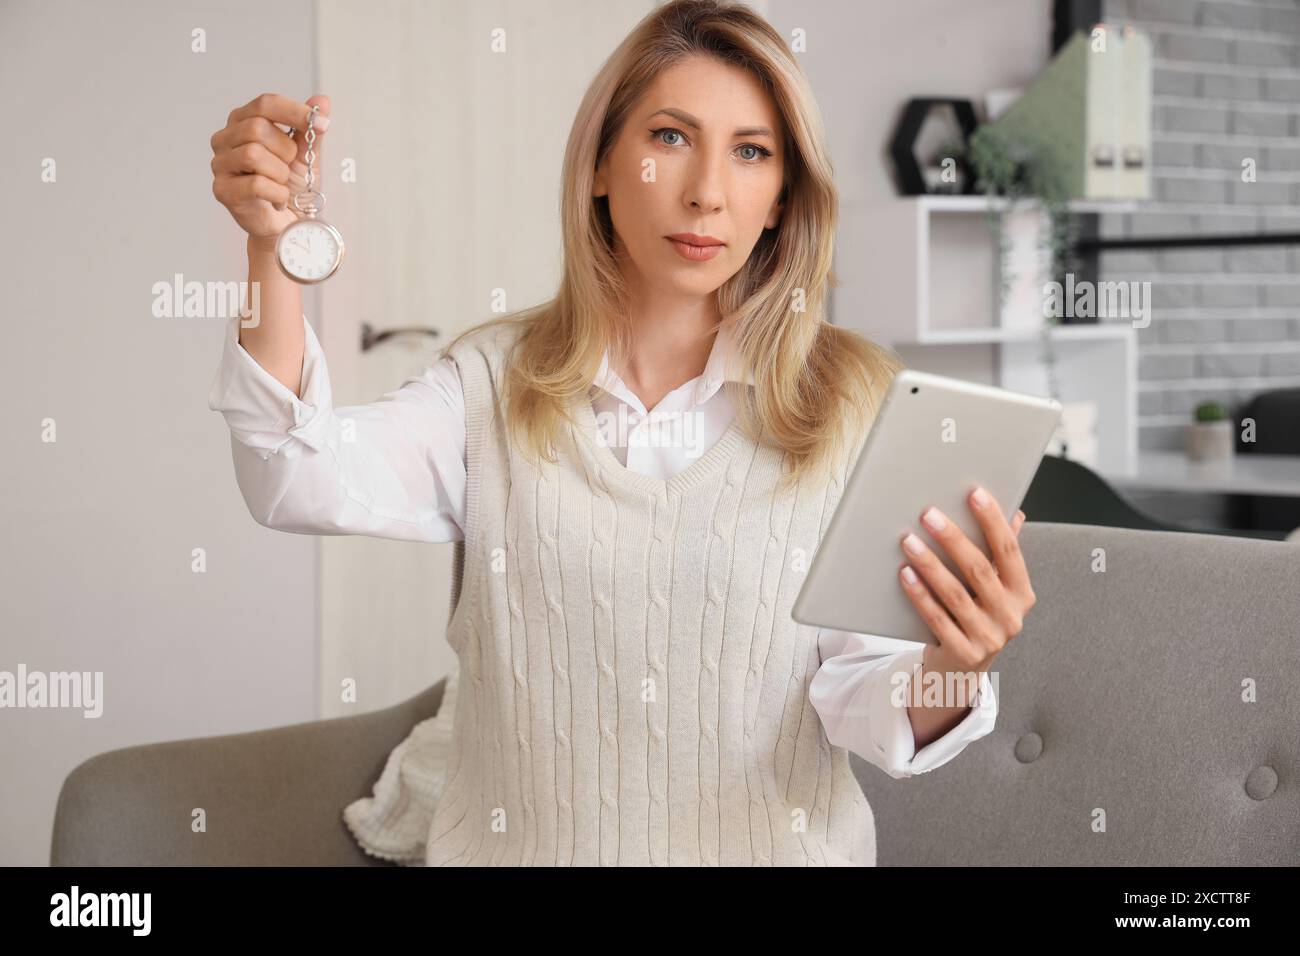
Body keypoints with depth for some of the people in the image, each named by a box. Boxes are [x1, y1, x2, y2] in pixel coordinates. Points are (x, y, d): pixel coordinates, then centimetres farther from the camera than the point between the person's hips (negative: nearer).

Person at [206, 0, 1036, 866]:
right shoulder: (493, 381, 6)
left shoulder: (860, 404, 2)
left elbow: (857, 695, -1)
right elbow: (306, 486, -10)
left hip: (773, 842, 0)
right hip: (519, 841, 1)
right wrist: (270, 247, -21)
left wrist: (950, 672, -23)